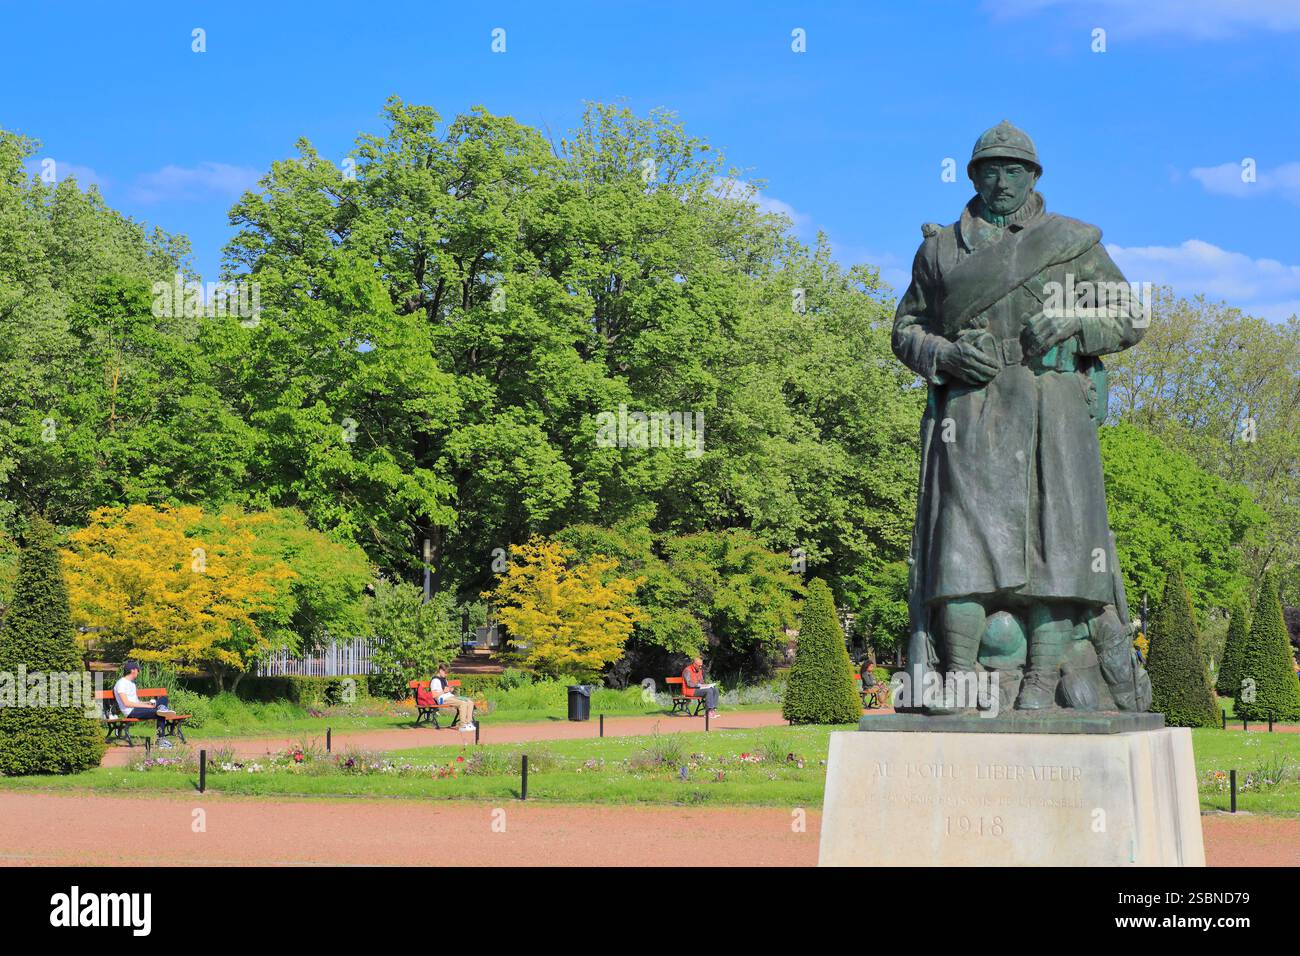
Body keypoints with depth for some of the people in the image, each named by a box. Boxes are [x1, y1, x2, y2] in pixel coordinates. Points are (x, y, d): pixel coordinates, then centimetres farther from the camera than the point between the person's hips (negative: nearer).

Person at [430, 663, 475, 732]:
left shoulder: (444, 680, 25)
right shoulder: (435, 680, -5)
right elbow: (433, 695, -15)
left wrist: (450, 689, 12)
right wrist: (443, 691, -15)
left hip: (451, 696, 10)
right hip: (444, 699, -10)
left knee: (470, 702, -6)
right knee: (463, 703, -30)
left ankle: (468, 723, -12)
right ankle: (463, 726, -29)